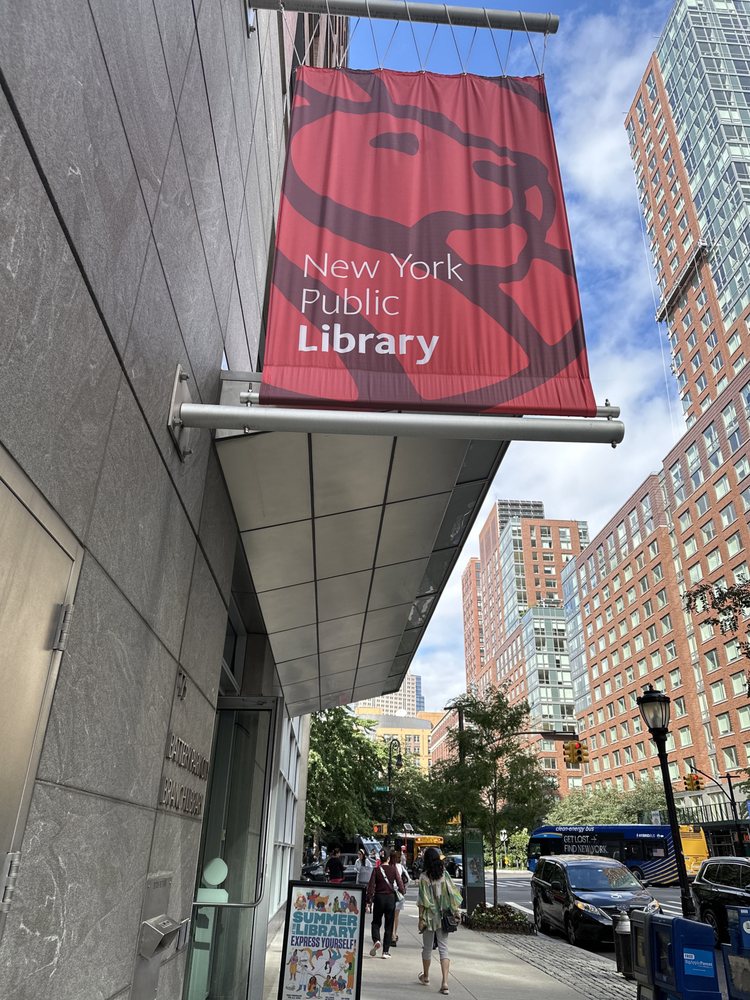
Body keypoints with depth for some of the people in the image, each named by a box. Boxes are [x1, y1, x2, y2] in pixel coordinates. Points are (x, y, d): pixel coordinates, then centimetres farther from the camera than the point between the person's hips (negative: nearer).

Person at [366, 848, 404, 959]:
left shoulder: (376, 870, -4)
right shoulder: (393, 869, -4)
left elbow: (371, 886, -6)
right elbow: (400, 884, -6)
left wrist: (368, 901, -2)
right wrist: (402, 891, 15)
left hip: (379, 897, -1)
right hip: (391, 898, 1)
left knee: (376, 922, 14)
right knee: (389, 925, 10)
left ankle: (376, 940, -13)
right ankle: (386, 951, 8)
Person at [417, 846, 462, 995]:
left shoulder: (424, 877, -12)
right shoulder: (445, 874, -3)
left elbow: (422, 901, -13)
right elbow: (453, 895, -1)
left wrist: (421, 918, -8)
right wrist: (455, 911, 8)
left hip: (429, 916, -2)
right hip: (443, 917, 2)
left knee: (427, 947, 16)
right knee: (443, 948, 4)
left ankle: (425, 976, 35)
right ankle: (445, 982, -7)